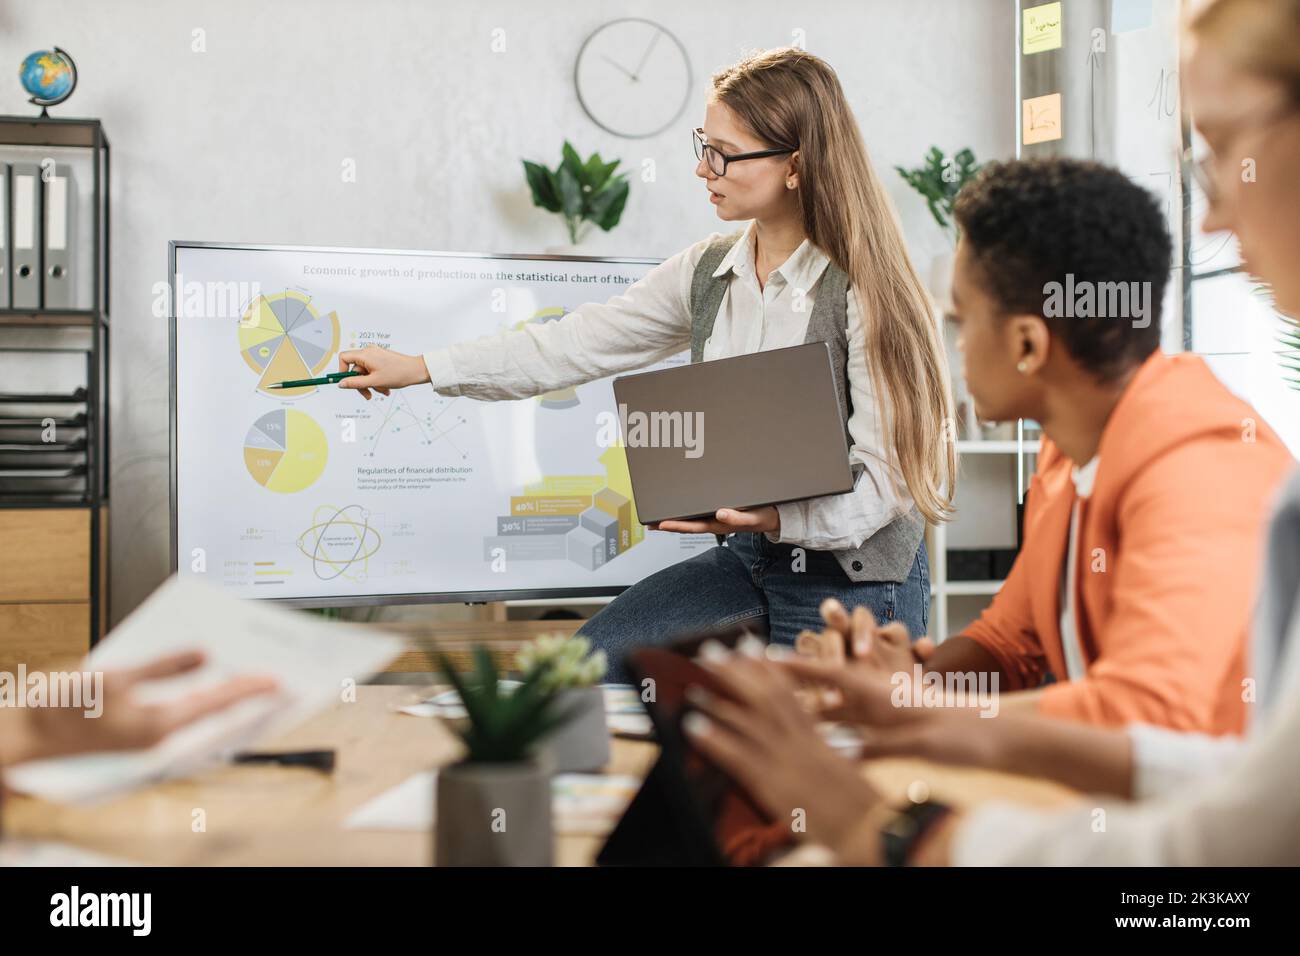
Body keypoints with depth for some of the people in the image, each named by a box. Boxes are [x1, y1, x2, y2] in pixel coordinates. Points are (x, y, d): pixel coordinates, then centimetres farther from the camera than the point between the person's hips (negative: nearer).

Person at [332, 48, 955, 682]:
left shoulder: (866, 294, -17)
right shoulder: (707, 271, 3)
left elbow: (888, 475, -18)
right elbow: (579, 343, 5)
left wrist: (777, 519, -34)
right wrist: (420, 368, 4)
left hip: (855, 579, -6)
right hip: (748, 558, 6)